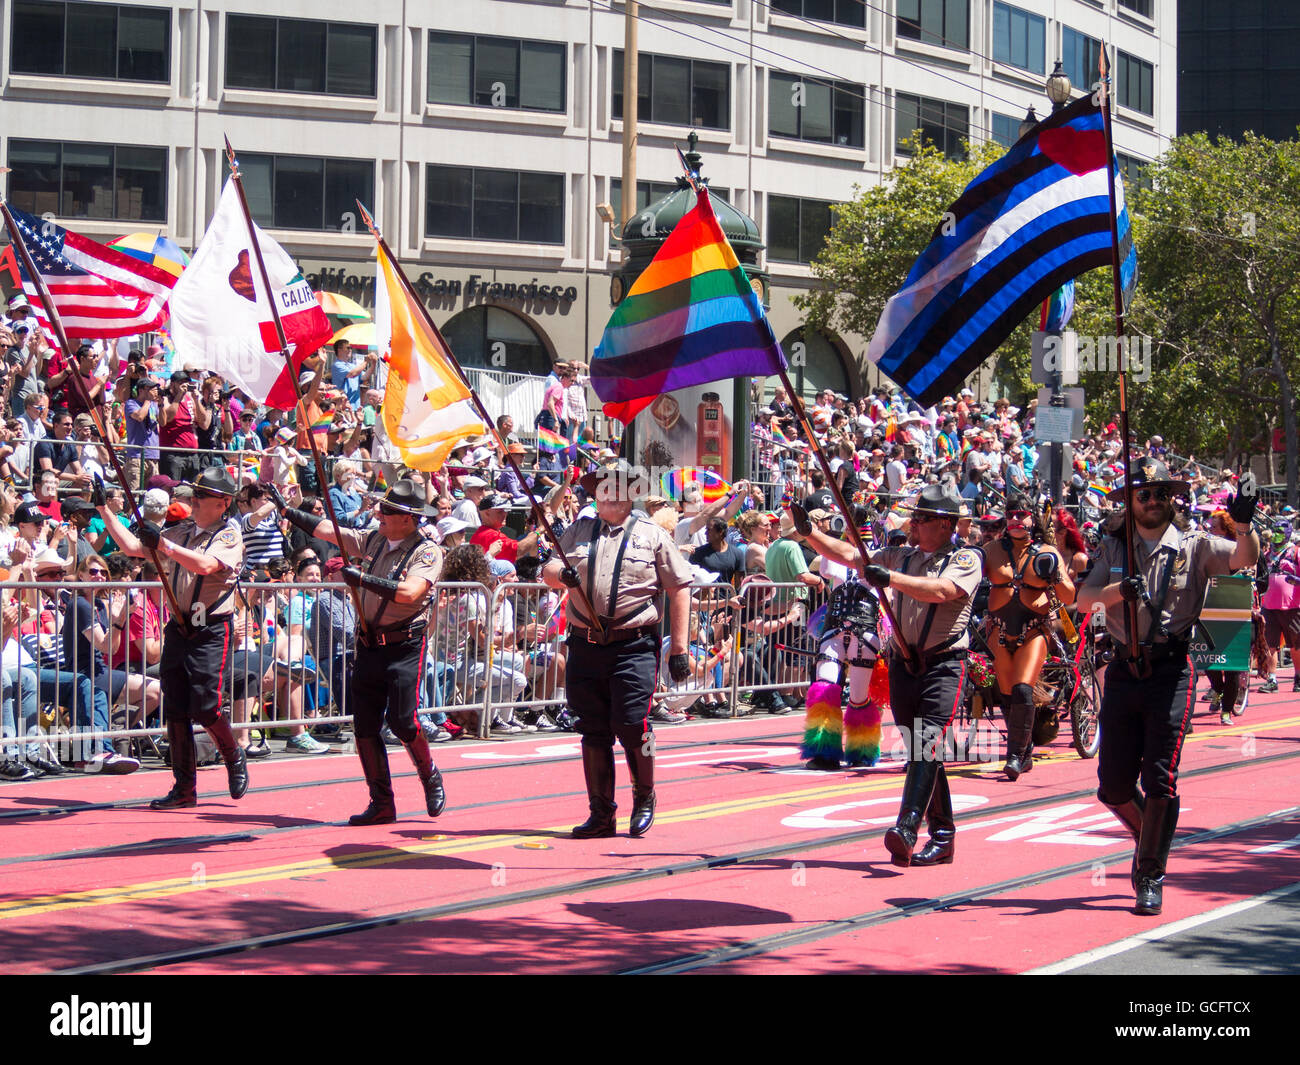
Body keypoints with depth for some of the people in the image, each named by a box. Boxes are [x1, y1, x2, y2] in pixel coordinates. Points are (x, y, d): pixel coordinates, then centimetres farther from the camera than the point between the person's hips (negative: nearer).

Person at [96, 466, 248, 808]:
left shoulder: (229, 536, -5)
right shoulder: (180, 532, 13)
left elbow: (206, 565, -23)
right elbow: (132, 547, 11)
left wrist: (162, 543, -26)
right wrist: (103, 509, 7)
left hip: (211, 633, -6)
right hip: (178, 631, 6)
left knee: (205, 708, -11)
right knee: (176, 711, 4)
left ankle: (234, 759, 18)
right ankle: (184, 788, 11)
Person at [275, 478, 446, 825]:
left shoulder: (427, 551, -9)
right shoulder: (374, 541, 11)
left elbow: (409, 592, -23)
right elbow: (327, 530, 16)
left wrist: (363, 579, -23)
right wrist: (285, 509, 16)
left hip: (404, 647, -6)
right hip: (368, 646, 6)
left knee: (401, 720, -14)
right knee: (364, 727, 3)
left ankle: (431, 780, 14)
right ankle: (381, 804, 11)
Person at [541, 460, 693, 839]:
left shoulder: (651, 535, 7)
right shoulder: (578, 531, 15)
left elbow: (680, 589, 6)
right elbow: (547, 570, 12)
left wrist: (678, 647, 0)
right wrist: (561, 573, -14)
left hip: (634, 646, -3)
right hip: (585, 646, 3)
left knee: (631, 726, -10)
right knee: (593, 732, 6)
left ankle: (644, 799, 13)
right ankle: (601, 814, 15)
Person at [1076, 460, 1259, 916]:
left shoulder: (1194, 546, 4)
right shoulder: (1113, 547, 10)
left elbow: (1245, 559, -13)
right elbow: (1084, 599, -1)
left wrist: (1243, 527, -33)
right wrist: (1119, 590, -19)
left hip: (1171, 669, -3)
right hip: (1124, 672, 3)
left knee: (1160, 780, -8)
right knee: (1113, 787, 5)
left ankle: (1152, 877, 6)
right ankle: (1148, 840, 35)